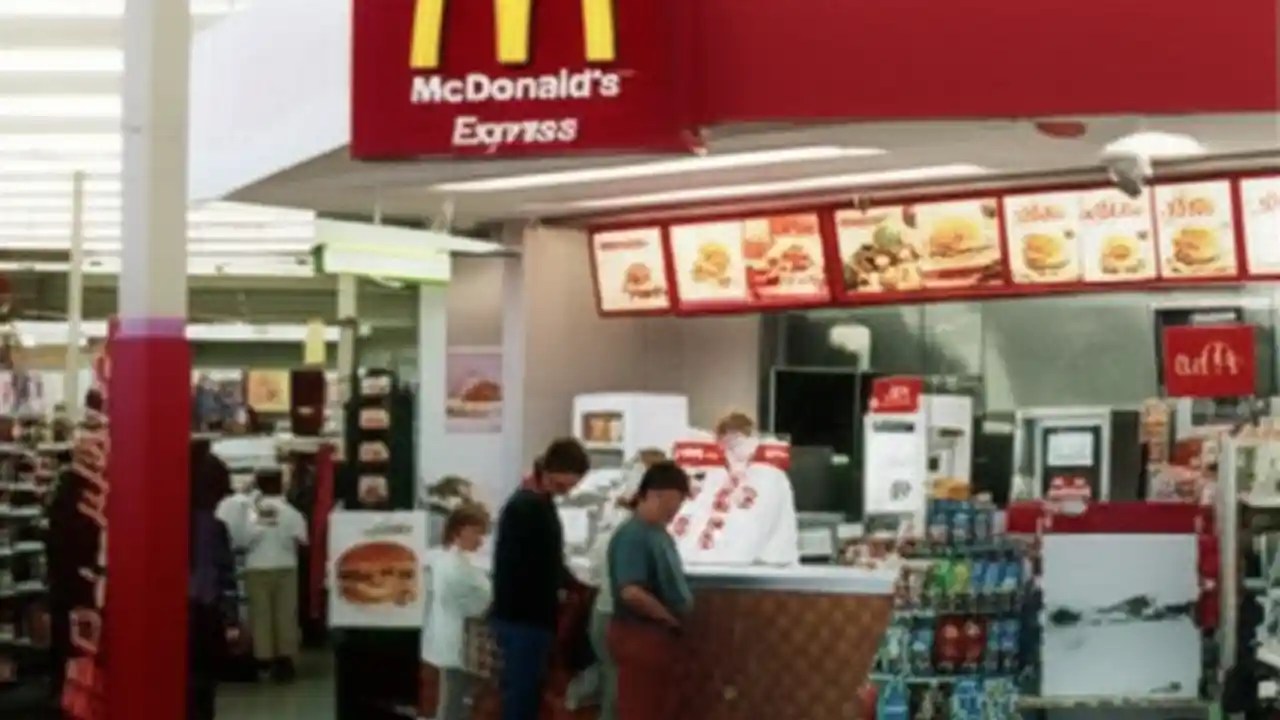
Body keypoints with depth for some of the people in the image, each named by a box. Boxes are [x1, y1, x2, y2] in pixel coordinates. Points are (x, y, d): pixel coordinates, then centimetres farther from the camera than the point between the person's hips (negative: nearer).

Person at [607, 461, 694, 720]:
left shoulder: (658, 534, 12)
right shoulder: (633, 535, -19)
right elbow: (631, 592, -28)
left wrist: (685, 605, 5)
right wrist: (669, 618, -15)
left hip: (658, 635, 10)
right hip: (639, 635, -10)